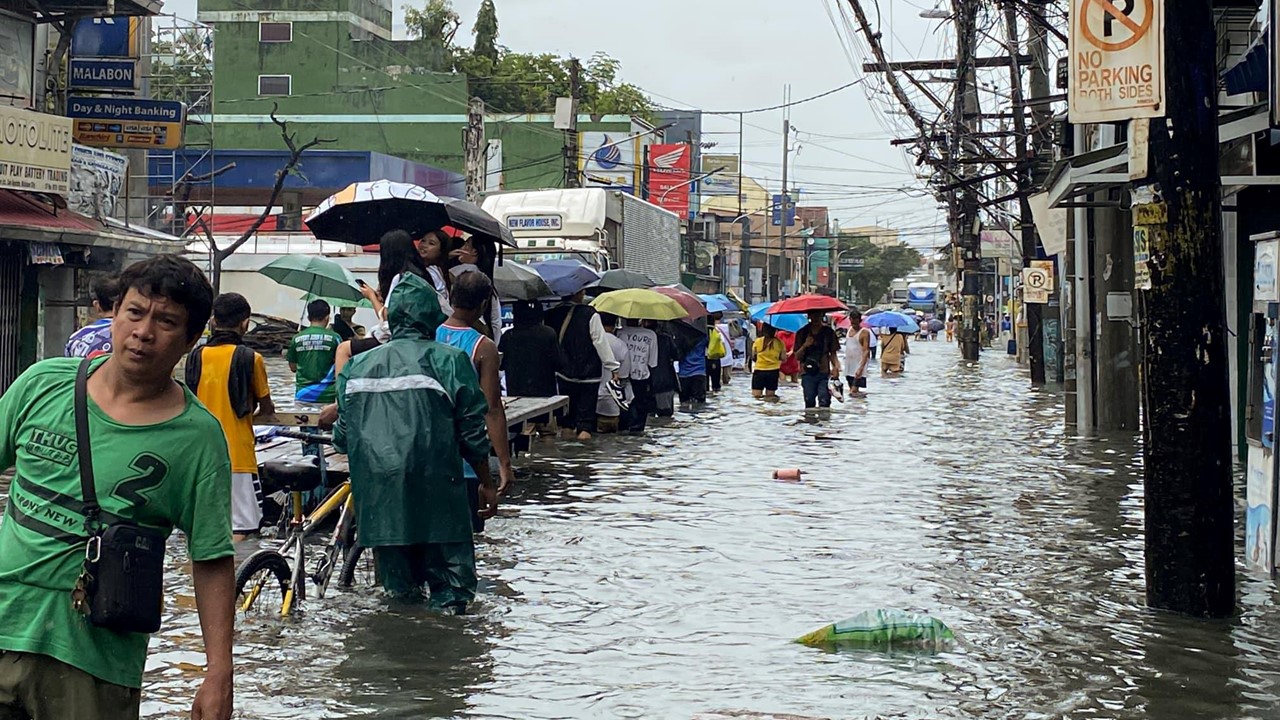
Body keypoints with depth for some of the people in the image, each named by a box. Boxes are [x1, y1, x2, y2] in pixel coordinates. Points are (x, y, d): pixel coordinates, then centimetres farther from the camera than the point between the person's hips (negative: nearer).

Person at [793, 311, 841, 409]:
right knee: (809, 403, 1)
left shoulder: (828, 332, 5)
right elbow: (797, 357, 6)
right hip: (808, 373, 1)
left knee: (824, 403, -14)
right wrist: (805, 346, -13)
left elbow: (833, 353, 8)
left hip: (824, 374, -1)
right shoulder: (802, 333, 6)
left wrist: (836, 367, -11)